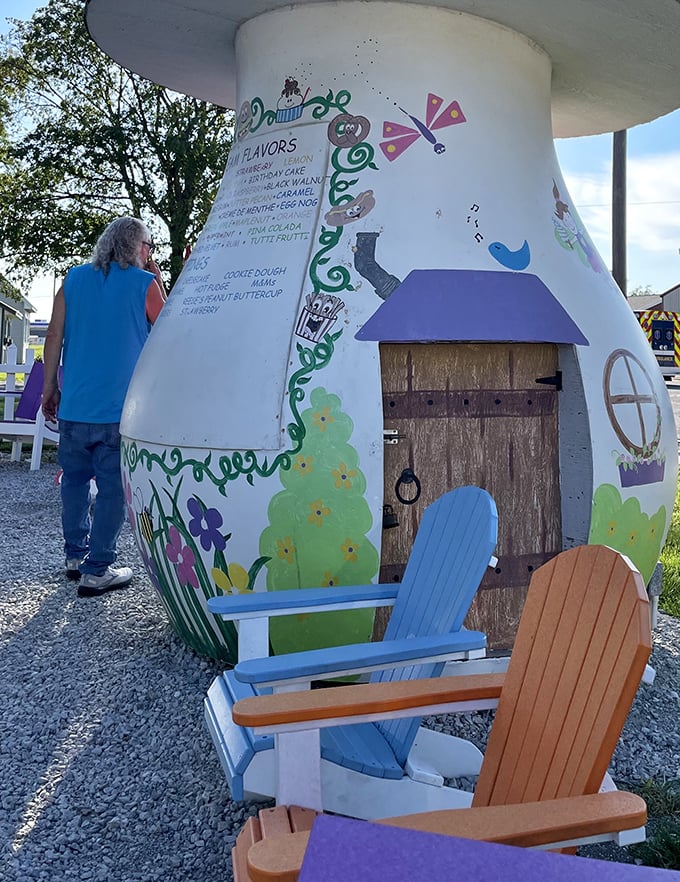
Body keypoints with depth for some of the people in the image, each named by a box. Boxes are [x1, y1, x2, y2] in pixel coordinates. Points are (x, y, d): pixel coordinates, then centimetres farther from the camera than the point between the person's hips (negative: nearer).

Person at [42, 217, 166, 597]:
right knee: (113, 488, 2)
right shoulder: (145, 284, -4)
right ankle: (97, 571, 5)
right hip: (120, 409, -4)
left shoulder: (75, 278, 8)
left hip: (74, 405, 5)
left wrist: (50, 388, 13)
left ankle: (76, 557, 28)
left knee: (75, 480, 16)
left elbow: (55, 335, 6)